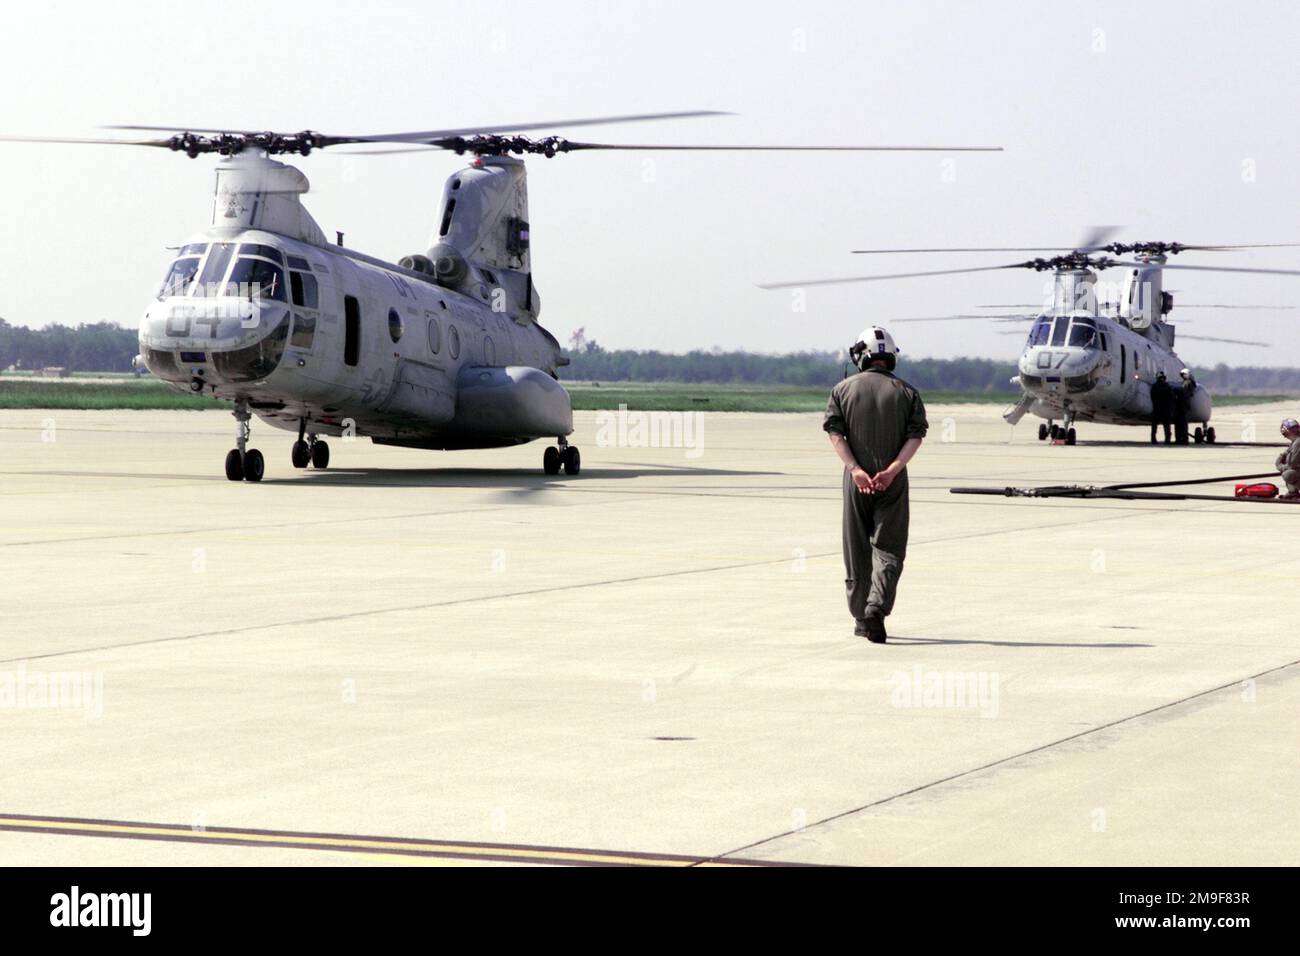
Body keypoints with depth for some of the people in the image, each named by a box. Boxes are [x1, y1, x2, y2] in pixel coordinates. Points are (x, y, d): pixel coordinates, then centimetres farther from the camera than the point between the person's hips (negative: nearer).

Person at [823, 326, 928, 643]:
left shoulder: (843, 389, 4)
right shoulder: (906, 392, 4)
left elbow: (835, 432, -6)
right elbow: (916, 435, -6)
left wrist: (855, 469, -12)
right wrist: (892, 470, -13)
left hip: (856, 480, 1)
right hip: (893, 482, -1)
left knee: (857, 550, 11)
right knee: (889, 548, 0)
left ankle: (861, 617, 17)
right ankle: (877, 607, -21)